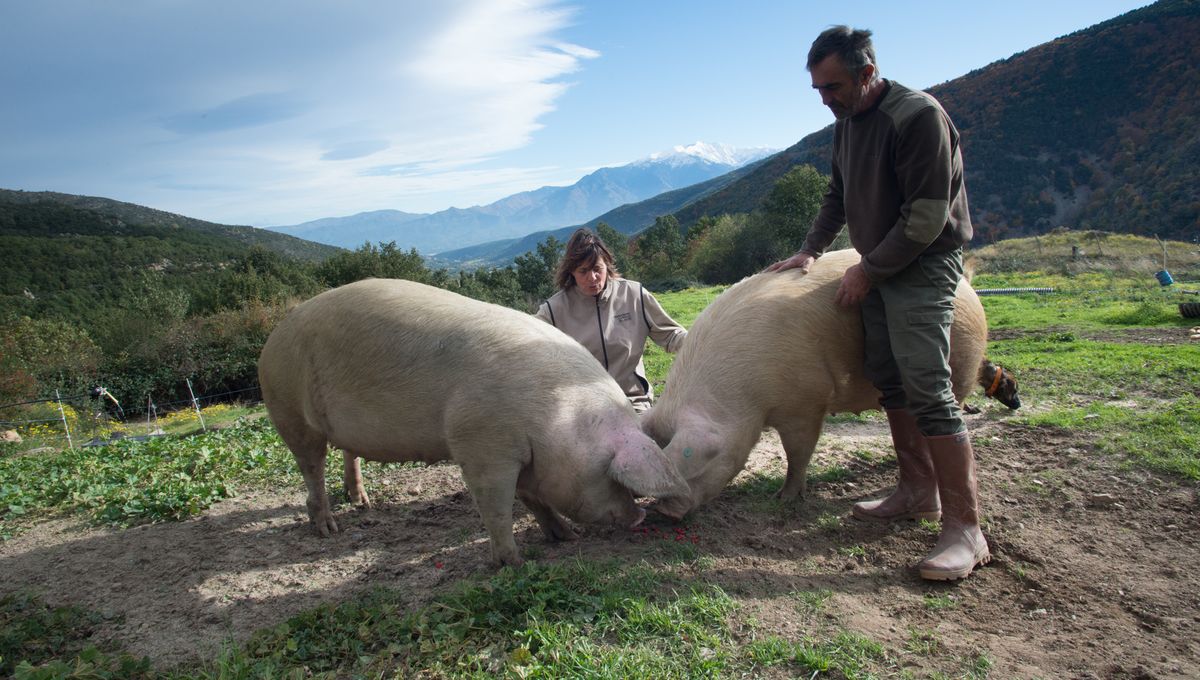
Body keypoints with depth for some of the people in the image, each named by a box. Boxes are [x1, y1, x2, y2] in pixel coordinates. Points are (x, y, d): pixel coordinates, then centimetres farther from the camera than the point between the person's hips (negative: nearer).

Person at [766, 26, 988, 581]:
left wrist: (868, 271, -14)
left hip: (922, 266, -9)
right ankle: (918, 492, 20)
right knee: (889, 381, 9)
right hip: (877, 268, 9)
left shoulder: (918, 116, -18)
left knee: (926, 388, -15)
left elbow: (926, 217, -20)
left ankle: (964, 528, -9)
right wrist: (810, 251, 14)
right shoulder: (847, 122, 9)